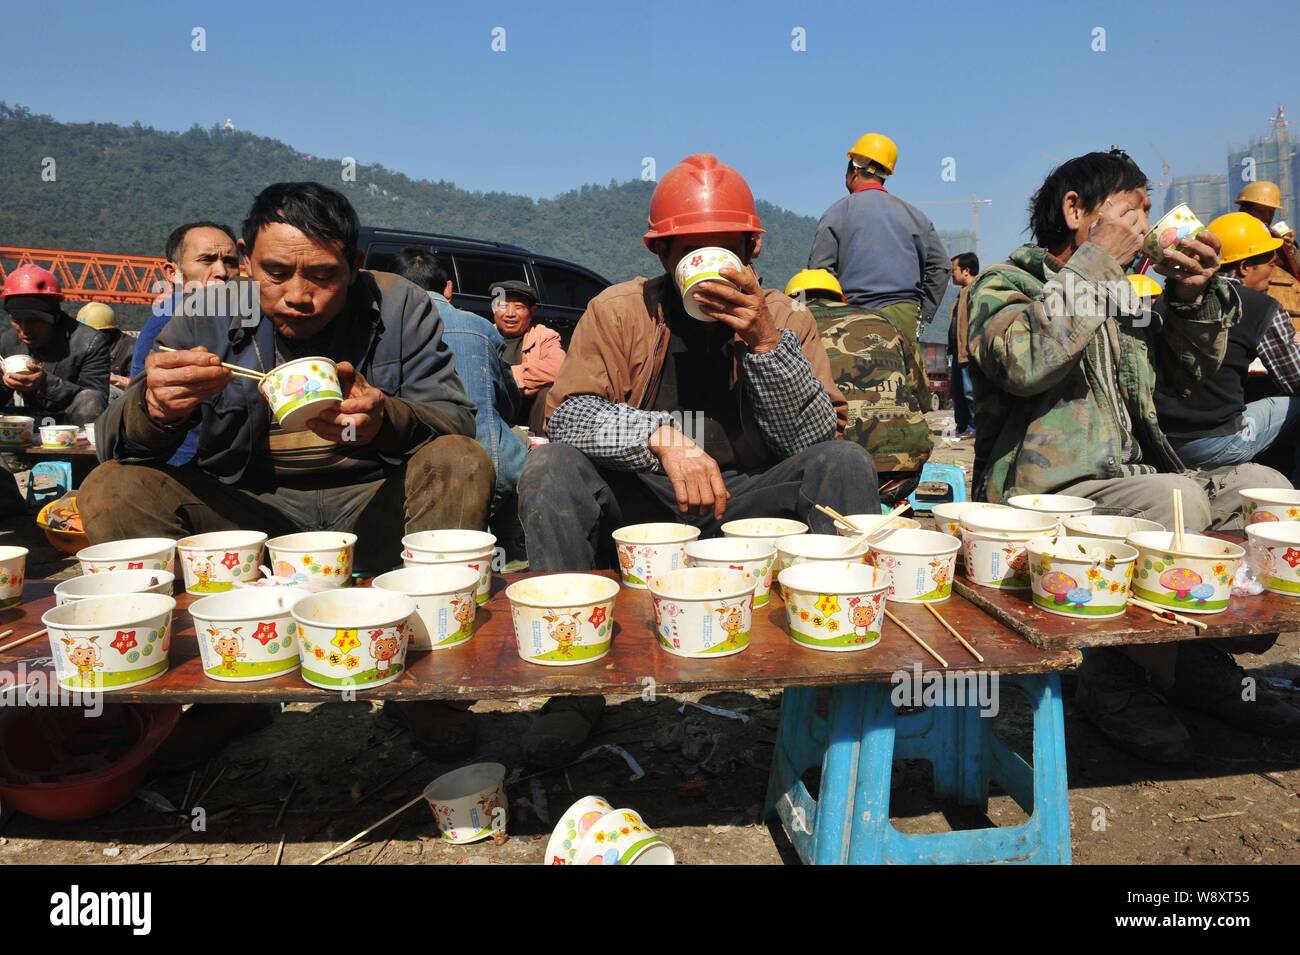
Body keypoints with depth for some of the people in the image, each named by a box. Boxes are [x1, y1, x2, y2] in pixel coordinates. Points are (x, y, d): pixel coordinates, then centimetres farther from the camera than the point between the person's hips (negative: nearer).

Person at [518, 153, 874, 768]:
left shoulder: (784, 318, 0)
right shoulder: (619, 311, -3)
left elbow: (815, 438, -10)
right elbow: (567, 416, -15)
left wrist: (767, 341, -24)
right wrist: (662, 437, -33)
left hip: (747, 504, 1)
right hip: (640, 505, 0)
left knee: (845, 463, -23)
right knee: (550, 468, -26)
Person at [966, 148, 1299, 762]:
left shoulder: (1122, 293, 22)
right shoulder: (1004, 285, -1)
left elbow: (1186, 376, 29)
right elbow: (1025, 364, -24)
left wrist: (1193, 296, 11)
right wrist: (1094, 263, -15)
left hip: (1130, 487, 8)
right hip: (1045, 499, -8)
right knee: (1176, 498, -31)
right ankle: (1189, 669, -6)